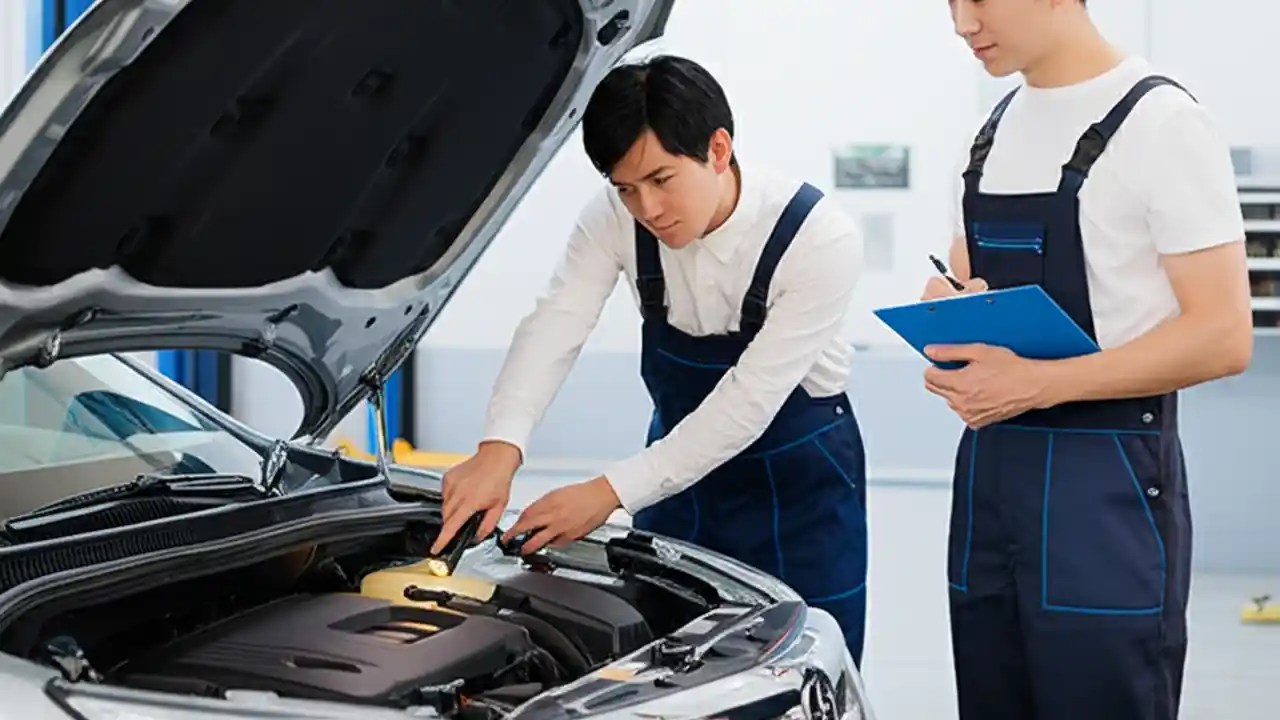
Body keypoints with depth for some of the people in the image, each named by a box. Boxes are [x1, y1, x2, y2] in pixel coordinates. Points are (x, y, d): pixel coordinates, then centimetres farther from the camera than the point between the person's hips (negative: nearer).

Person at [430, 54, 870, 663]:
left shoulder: (821, 239, -27)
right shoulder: (617, 218, -15)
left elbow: (748, 402, -28)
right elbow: (554, 325, -25)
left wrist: (610, 493, -31)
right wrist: (499, 450, -42)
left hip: (798, 478, -3)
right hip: (681, 458, 4)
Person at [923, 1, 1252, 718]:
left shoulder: (1159, 121, -11)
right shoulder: (997, 125, 13)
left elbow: (1223, 338, -16)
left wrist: (1038, 383, -20)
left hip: (1106, 485, -7)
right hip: (988, 472, 7)